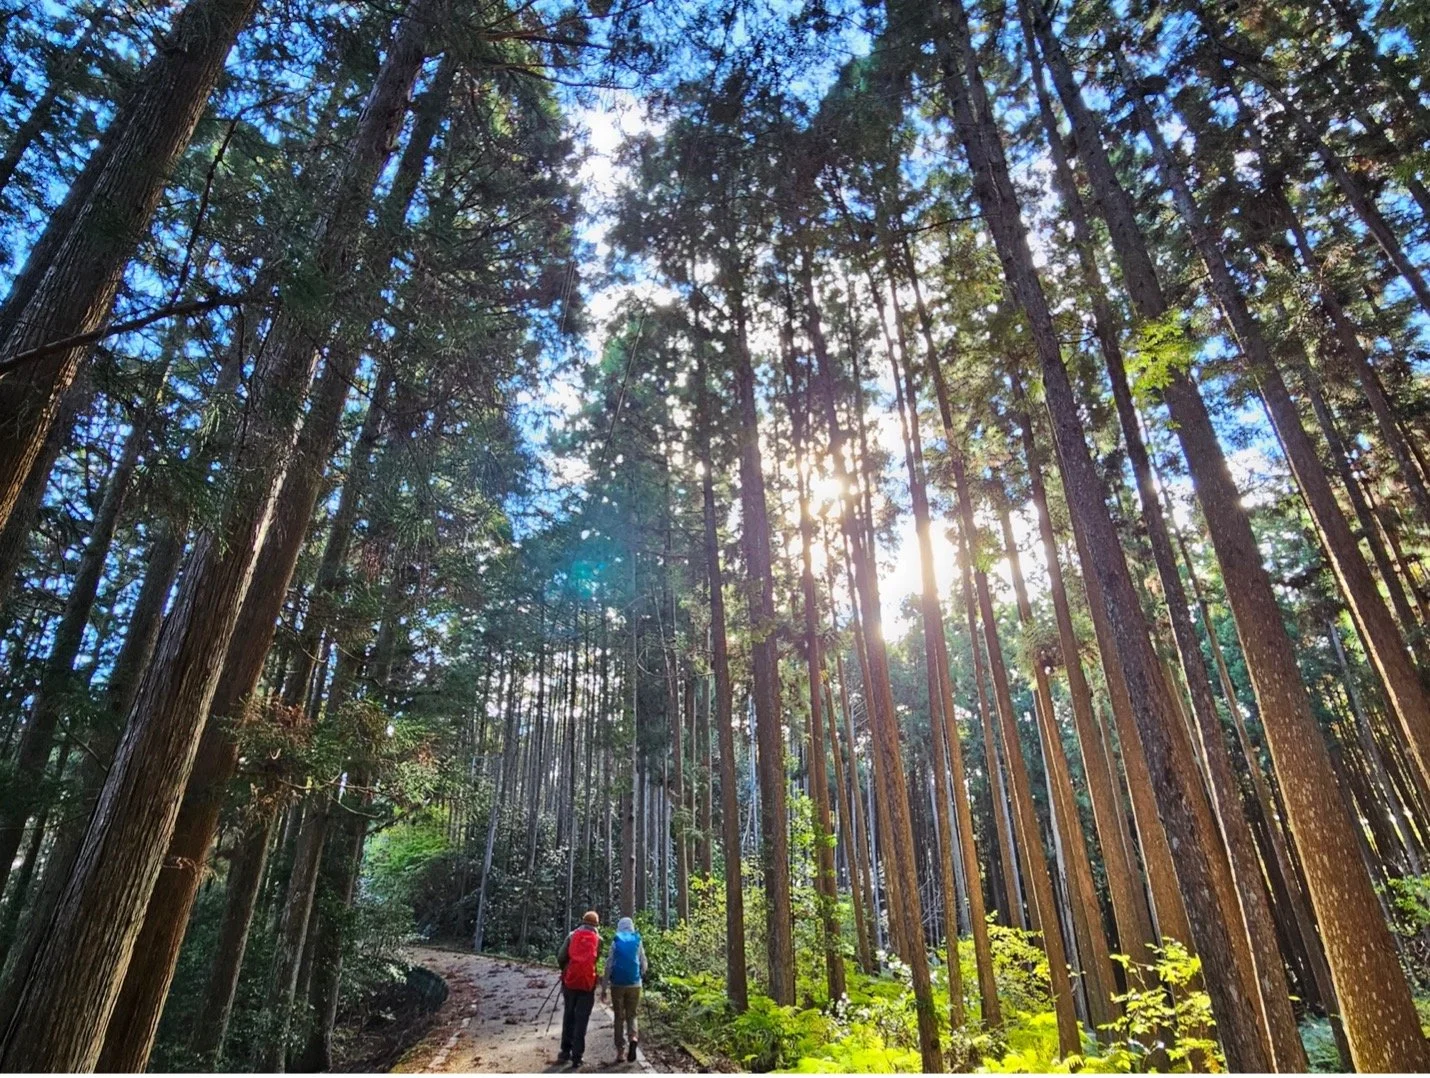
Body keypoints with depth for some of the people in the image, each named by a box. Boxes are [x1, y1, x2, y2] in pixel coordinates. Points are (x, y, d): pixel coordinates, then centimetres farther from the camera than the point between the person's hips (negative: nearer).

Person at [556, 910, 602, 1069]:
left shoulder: (572, 936, 4)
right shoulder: (598, 939, 4)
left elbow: (560, 958, 1)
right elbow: (600, 960, 0)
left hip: (570, 981, 1)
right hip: (587, 983, -1)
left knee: (568, 1016, 18)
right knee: (581, 1020, 5)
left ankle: (565, 1051, 22)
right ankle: (576, 1057, 3)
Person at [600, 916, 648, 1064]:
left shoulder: (616, 943, 1)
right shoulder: (638, 942, 4)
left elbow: (609, 965, -3)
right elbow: (644, 965, 6)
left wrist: (604, 987, 1)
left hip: (617, 984, -1)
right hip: (634, 984, 1)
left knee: (619, 1017, 11)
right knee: (631, 1015, 13)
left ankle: (619, 1052, 9)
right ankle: (632, 1038, -14)